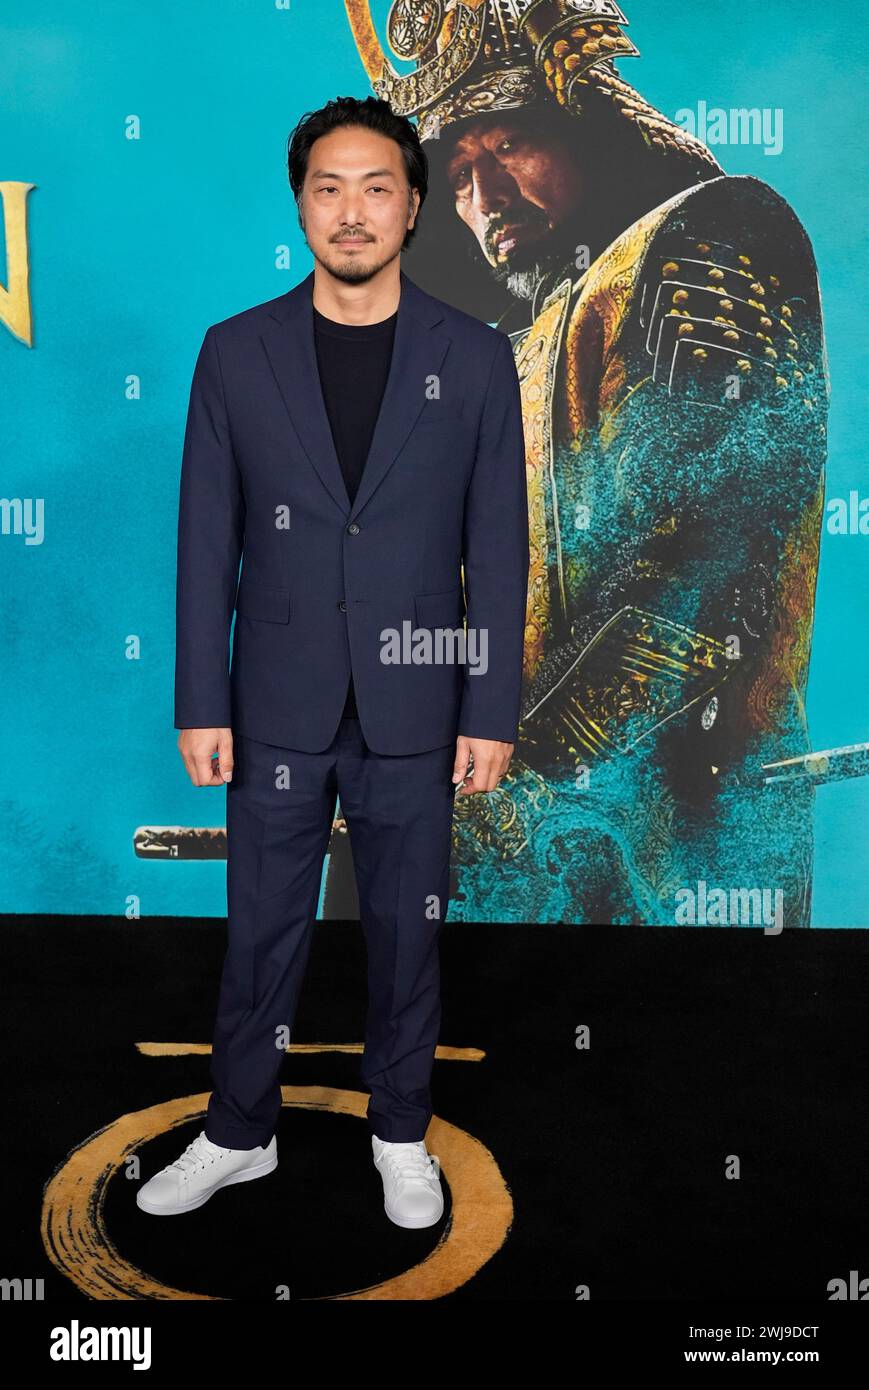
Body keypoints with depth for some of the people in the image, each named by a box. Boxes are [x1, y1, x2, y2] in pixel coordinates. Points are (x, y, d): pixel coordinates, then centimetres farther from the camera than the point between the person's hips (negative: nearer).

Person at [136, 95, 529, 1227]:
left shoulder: (474, 357, -1)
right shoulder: (237, 352, 0)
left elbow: (498, 548, -1)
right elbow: (208, 541, 1)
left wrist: (492, 712, -4)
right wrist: (201, 705, -2)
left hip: (414, 708, 0)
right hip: (279, 705, 1)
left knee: (406, 929, 13)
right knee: (263, 929, 13)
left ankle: (402, 1134, 34)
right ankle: (239, 1133, 34)